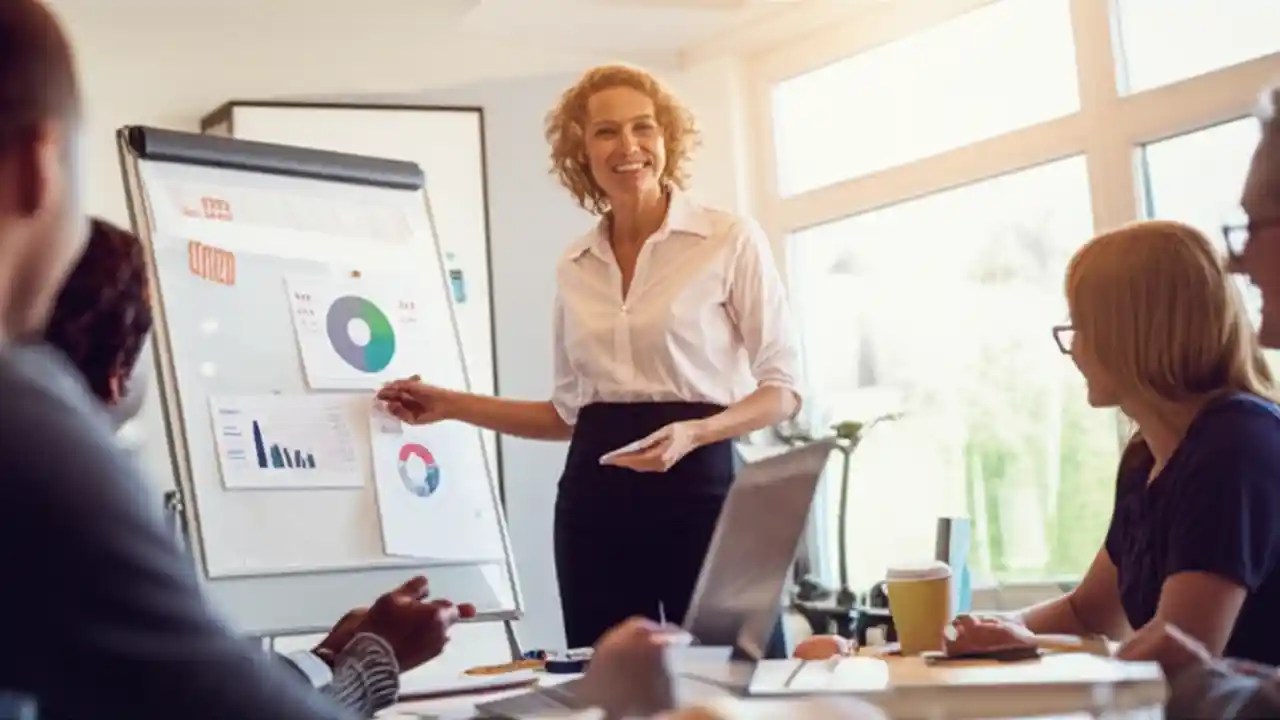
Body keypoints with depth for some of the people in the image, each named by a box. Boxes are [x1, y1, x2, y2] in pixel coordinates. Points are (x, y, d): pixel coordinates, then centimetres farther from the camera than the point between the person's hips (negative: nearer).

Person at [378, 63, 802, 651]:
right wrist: (451, 405, 13)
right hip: (594, 500, 4)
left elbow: (782, 390, -3)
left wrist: (693, 433, -20)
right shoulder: (574, 267, 11)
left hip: (698, 487, -4)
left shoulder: (731, 239, -3)